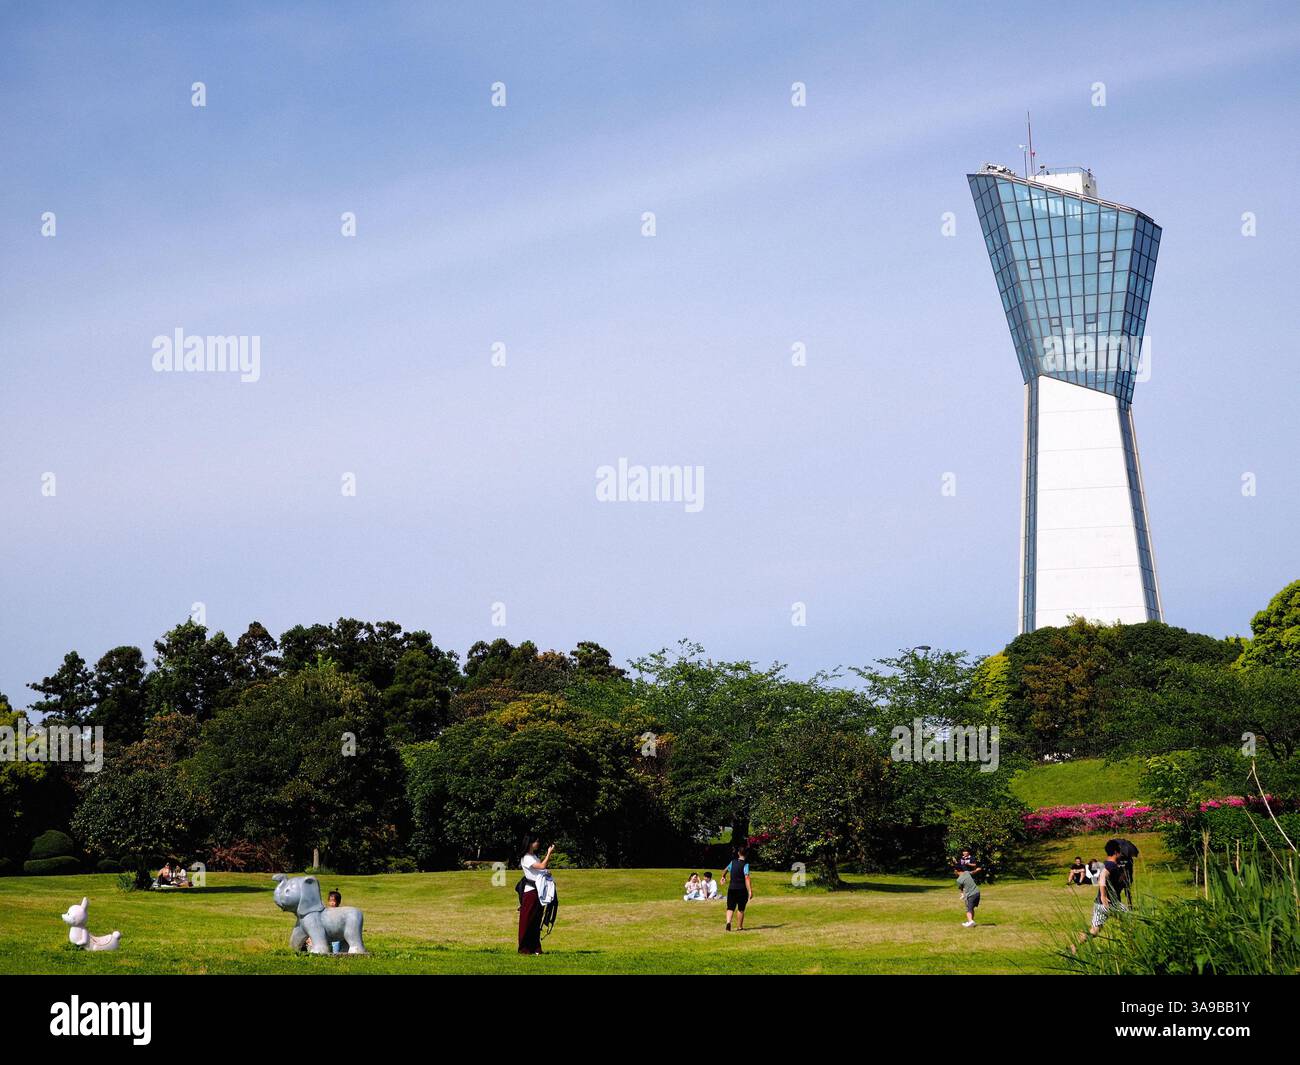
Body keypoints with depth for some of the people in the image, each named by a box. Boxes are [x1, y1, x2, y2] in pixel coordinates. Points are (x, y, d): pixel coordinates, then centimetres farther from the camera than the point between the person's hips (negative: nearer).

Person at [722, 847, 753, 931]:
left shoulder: (733, 862, 6)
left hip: (731, 888, 3)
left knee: (730, 907, 3)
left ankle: (728, 922, -21)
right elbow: (747, 878, -20)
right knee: (741, 909, 11)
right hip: (742, 889, -3)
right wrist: (750, 891, -22)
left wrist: (723, 877, 48)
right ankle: (739, 927, 18)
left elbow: (725, 870, 25)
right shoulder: (745, 864, -10)